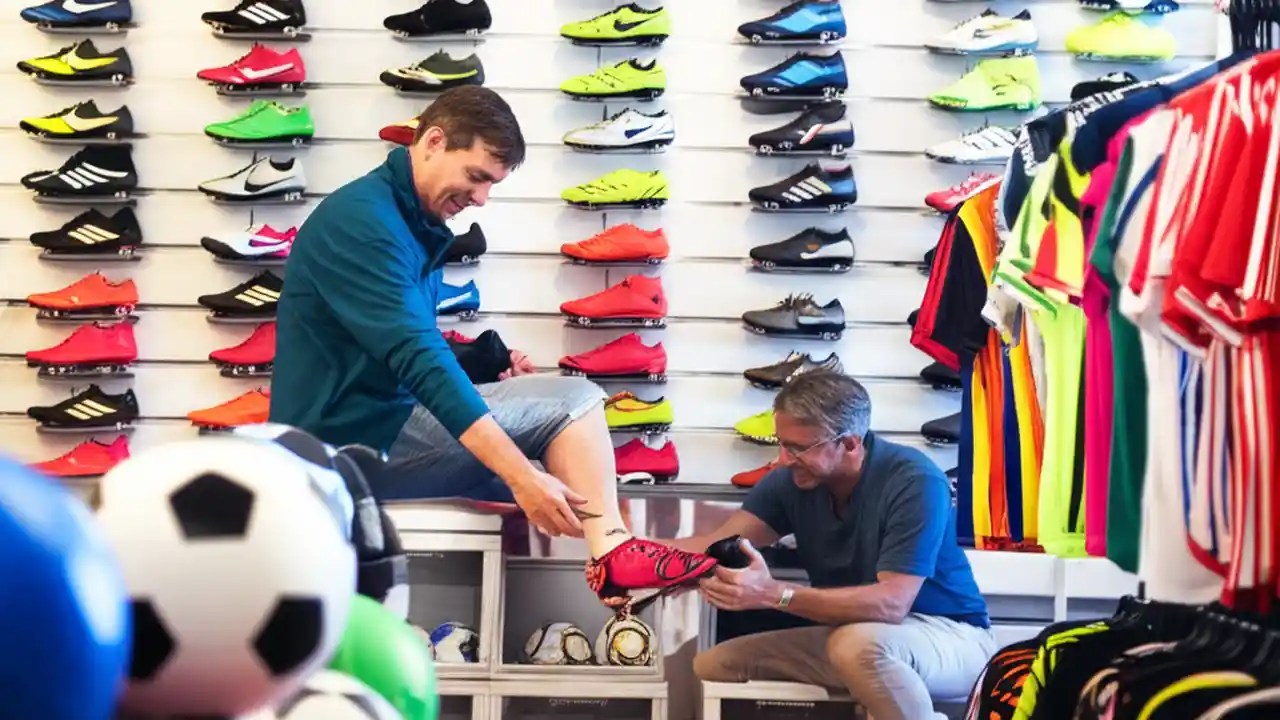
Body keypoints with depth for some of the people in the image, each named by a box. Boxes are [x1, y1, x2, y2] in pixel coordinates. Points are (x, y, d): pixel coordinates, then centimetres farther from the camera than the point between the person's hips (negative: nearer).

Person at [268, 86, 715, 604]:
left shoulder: (416, 224, 15)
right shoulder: (362, 220, -17)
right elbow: (419, 360, -28)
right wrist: (522, 476, -33)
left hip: (382, 426, 10)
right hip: (350, 440, -10)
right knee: (572, 401, -14)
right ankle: (613, 554, -23)